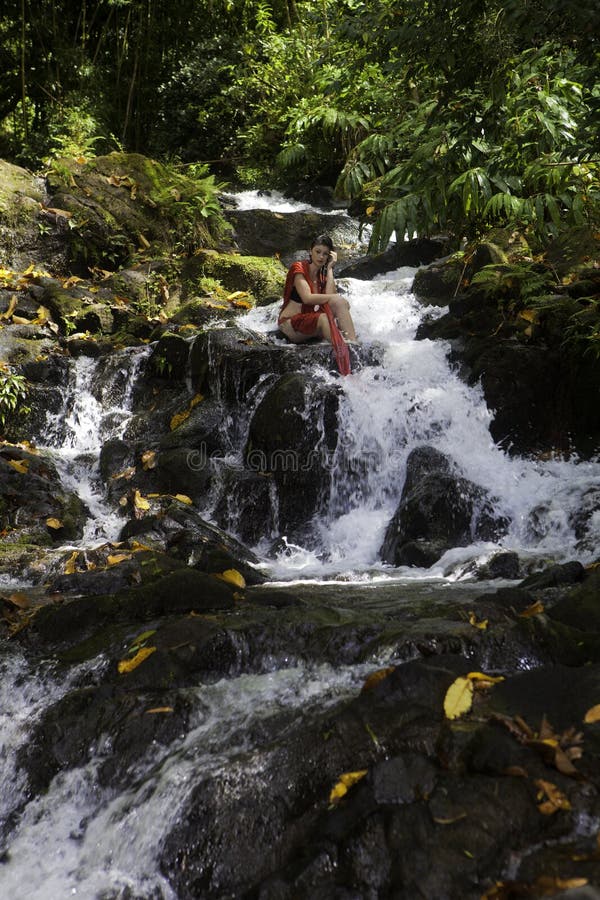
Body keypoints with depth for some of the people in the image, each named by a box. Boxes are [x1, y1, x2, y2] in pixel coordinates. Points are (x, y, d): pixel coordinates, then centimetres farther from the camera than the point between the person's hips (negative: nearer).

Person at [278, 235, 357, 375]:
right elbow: (307, 298, -22)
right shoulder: (298, 268, -7)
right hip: (290, 324, -5)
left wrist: (329, 268, -6)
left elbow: (329, 295, -11)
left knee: (338, 302, -21)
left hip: (310, 323, 6)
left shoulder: (323, 274, 12)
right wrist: (338, 298, -17)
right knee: (324, 318, -35)